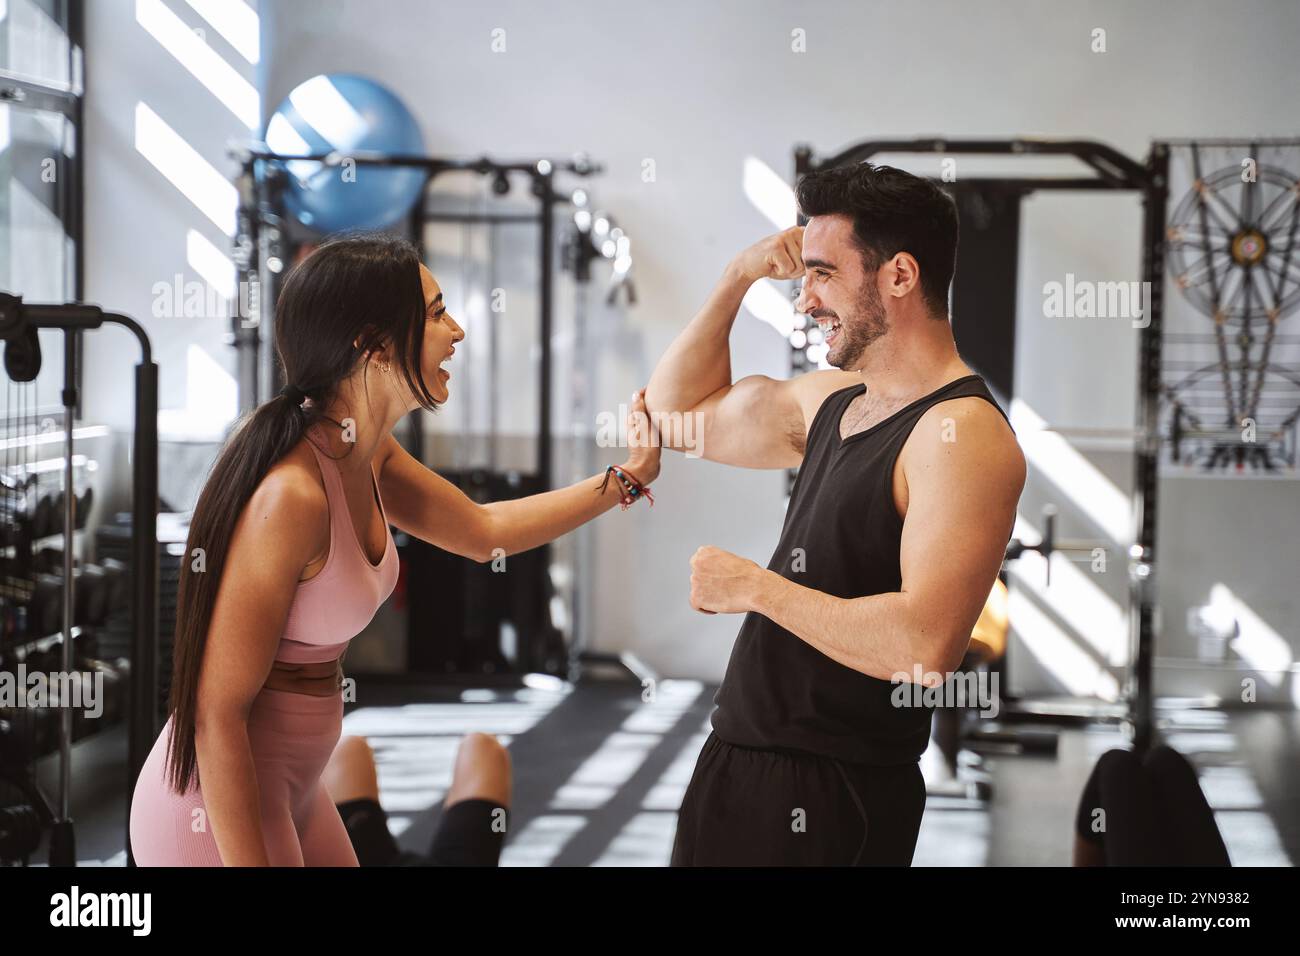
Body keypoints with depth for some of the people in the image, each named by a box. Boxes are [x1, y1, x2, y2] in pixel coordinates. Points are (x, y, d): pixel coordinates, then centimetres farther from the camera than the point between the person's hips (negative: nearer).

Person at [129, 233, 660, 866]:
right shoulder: (291, 494, -27)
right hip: (220, 813, -9)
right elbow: (218, 712, -25)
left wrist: (626, 478, 19)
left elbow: (484, 531, 19)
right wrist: (249, 862, -22)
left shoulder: (365, 454, 1)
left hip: (292, 794, 9)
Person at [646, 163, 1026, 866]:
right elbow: (677, 412, 23)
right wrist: (738, 277, 10)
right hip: (737, 757, 8)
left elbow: (926, 644, -29)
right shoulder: (831, 399, 10)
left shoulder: (963, 432, -18)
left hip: (829, 801, -8)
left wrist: (754, 587, -18)